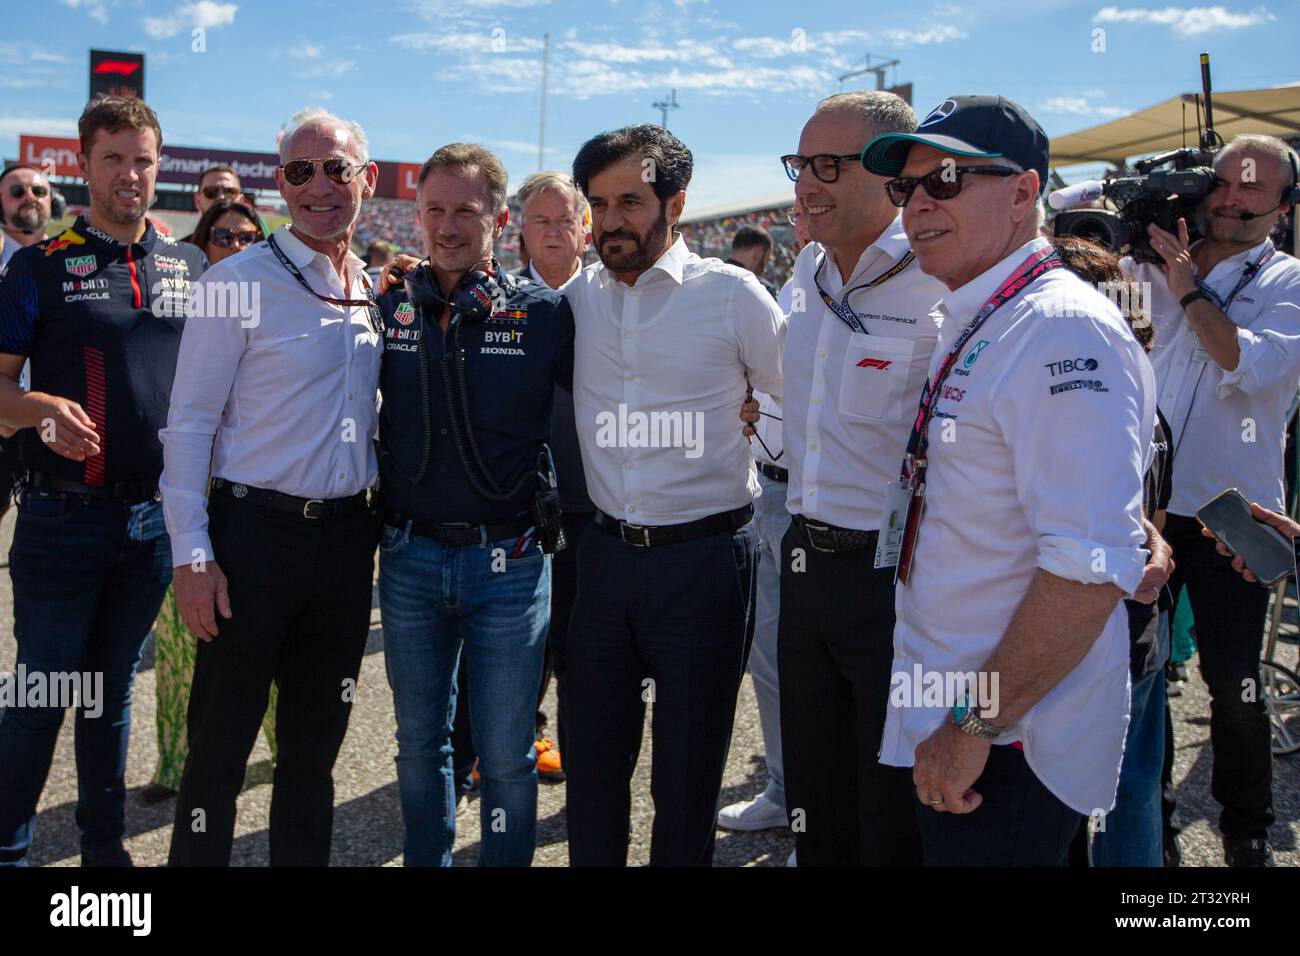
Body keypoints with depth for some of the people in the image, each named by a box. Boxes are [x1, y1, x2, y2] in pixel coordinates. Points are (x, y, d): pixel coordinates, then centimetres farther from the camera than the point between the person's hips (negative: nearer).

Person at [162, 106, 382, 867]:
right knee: (220, 745, 4)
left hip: (347, 538, 5)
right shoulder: (239, 283, -8)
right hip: (256, 533, -5)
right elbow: (189, 423, -9)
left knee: (316, 745, 16)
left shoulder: (376, 290, 9)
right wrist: (192, 554, -14)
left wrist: (381, 520, 9)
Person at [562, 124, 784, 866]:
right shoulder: (577, 297, 4)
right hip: (605, 554, 4)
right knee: (593, 757, 14)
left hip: (704, 559, -3)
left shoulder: (732, 295, -7)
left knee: (688, 771, 10)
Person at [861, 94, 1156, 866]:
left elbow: (1092, 567, -27)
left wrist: (976, 724, -23)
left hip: (1007, 747, -9)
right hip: (952, 724, 9)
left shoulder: (1064, 331, -20)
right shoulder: (970, 325, 11)